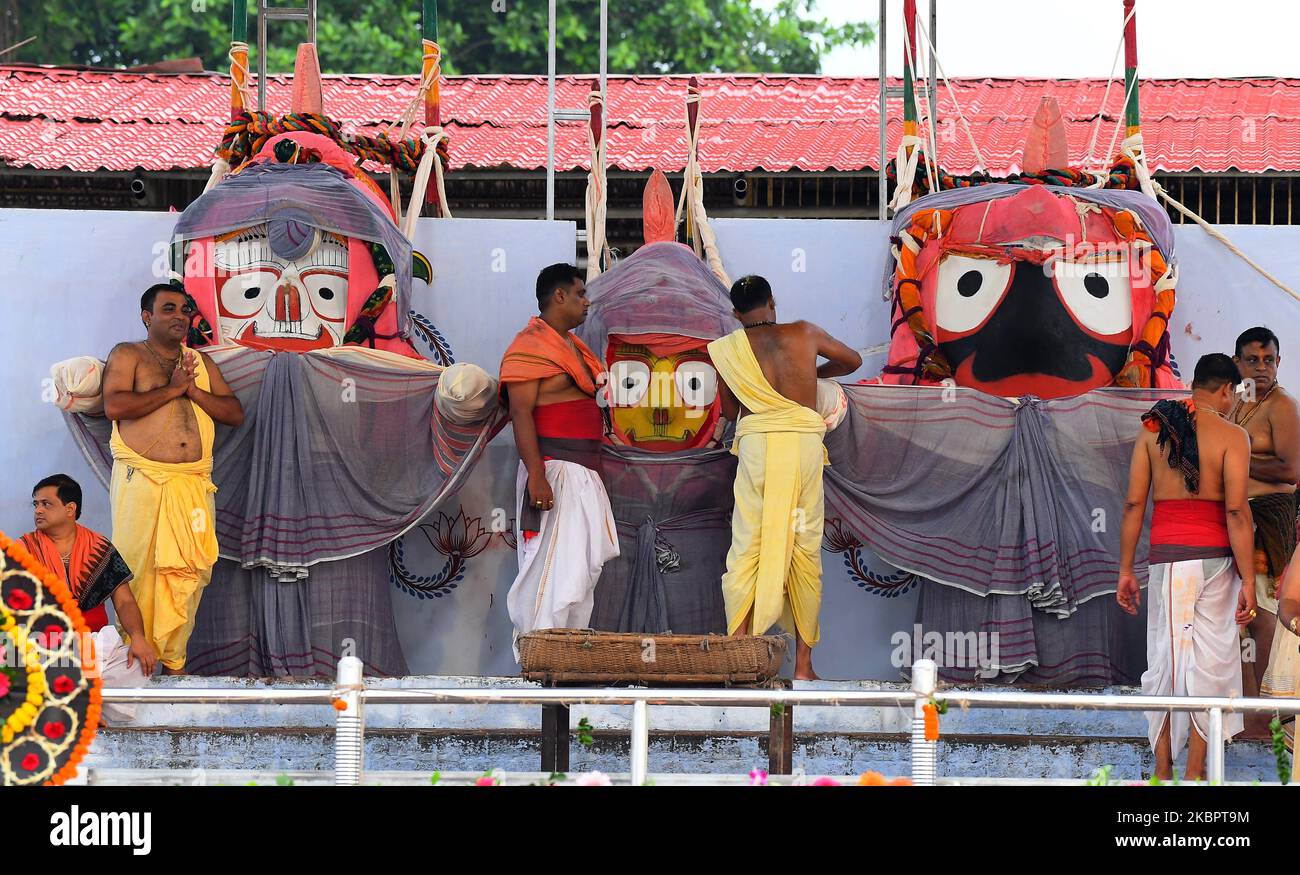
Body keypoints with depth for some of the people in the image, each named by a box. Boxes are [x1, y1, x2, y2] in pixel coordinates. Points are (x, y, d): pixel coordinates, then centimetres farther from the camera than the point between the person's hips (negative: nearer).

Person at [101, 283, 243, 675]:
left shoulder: (200, 362, 20)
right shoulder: (127, 355, 6)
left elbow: (235, 413, 12)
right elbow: (114, 405, -11)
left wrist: (194, 390, -3)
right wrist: (171, 389, -9)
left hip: (193, 483, 4)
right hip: (142, 480, -4)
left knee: (187, 573, 0)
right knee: (138, 569, -8)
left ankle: (173, 661, 5)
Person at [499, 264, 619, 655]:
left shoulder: (572, 347, 20)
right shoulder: (530, 346, -10)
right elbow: (521, 413, -16)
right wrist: (536, 475, -24)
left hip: (584, 473, 10)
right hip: (553, 469, -10)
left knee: (588, 564, 10)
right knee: (553, 565, -13)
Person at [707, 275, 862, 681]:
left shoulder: (728, 349, 8)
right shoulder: (805, 334, 9)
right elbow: (852, 360, 25)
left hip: (757, 443, -1)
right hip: (804, 443, 1)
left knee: (748, 548, 2)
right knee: (805, 549, 5)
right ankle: (803, 663, 6)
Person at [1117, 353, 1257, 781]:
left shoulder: (1153, 428, 6)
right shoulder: (1231, 435, -5)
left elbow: (1133, 504, 3)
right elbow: (1236, 511, -11)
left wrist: (1125, 571, 8)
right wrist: (1247, 581, -8)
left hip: (1165, 555, 3)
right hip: (1213, 555, -3)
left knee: (1165, 660, 10)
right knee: (1209, 662, 4)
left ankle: (1162, 770, 12)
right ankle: (1195, 773, 4)